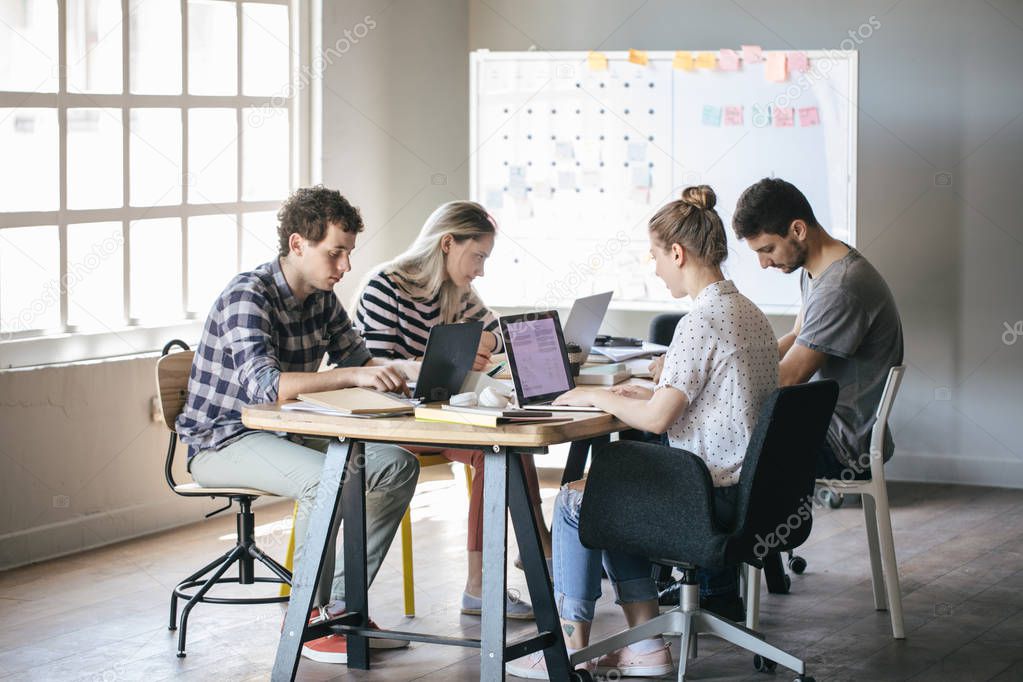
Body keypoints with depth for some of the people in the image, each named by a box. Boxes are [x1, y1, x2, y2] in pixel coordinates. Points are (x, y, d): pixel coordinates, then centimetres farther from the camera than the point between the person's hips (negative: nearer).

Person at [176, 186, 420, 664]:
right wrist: (354, 375, -41)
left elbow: (357, 358, 11)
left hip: (284, 433, 9)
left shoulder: (321, 297, 5)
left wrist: (394, 371, -12)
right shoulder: (247, 297, -22)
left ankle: (341, 604, -2)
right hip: (223, 440, -9)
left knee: (398, 465, -5)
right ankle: (307, 620, -16)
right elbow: (263, 385, -35)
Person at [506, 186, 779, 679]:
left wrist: (593, 396, -6)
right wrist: (652, 393, 16)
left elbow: (657, 419, -21)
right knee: (609, 493, 24)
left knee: (576, 500, 6)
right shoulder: (750, 314, 10)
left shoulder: (701, 323, -20)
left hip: (710, 497, -9)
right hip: (744, 488, 9)